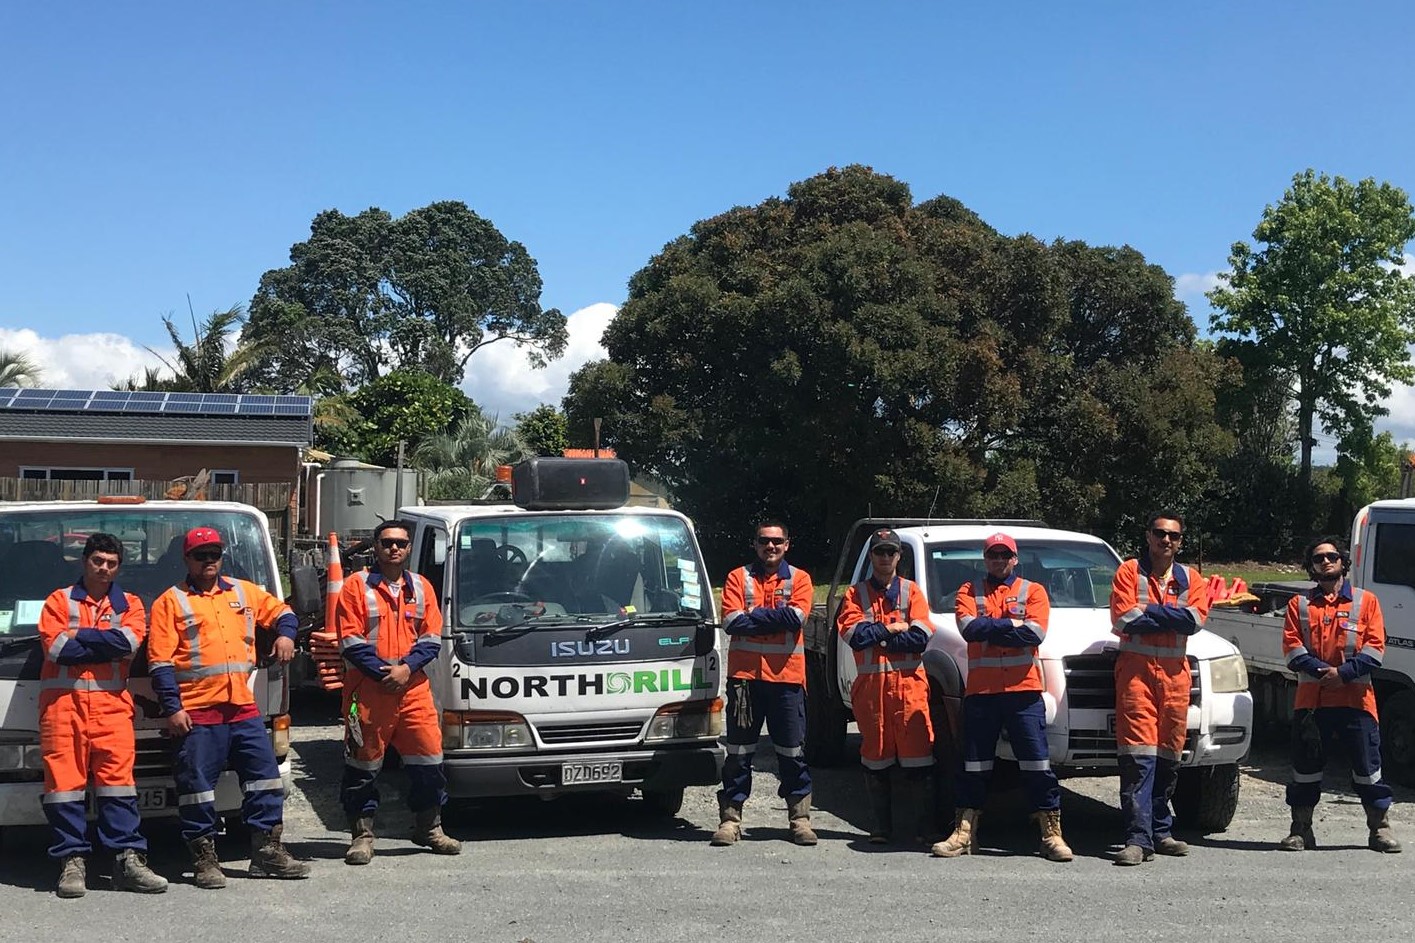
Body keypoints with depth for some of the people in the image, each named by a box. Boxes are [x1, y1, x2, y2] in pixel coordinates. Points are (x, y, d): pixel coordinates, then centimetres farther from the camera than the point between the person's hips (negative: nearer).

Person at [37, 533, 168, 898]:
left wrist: (77, 637, -3)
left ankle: (128, 859, -6)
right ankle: (72, 861, 2)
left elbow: (130, 641, -4)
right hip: (63, 701, -1)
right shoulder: (59, 601, 13)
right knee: (65, 779, -3)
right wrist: (106, 643, -2)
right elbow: (54, 646, -4)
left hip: (111, 702, 1)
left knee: (117, 777, -6)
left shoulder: (129, 604, 17)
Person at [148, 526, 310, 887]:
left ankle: (268, 852, 12)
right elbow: (160, 661, -4)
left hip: (243, 708, 4)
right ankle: (205, 859, 11)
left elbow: (280, 611, 27)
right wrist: (172, 708, -11)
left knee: (265, 777, 4)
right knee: (197, 786, 0)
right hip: (196, 712, -4)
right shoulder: (171, 601, 2)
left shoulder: (244, 592, 15)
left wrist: (285, 634, 3)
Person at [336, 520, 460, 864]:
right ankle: (362, 834, 13)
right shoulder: (357, 586, 2)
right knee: (363, 764, 2)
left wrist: (406, 667, -10)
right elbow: (350, 641, -5)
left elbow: (432, 638, 7)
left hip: (413, 687, 3)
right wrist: (382, 673, -14)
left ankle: (428, 827, 20)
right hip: (368, 690, -3)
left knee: (429, 756, 4)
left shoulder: (422, 588, 13)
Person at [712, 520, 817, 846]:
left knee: (793, 751, 5)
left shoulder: (799, 579, 9)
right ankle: (730, 818, 9)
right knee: (738, 752, 4)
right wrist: (775, 617, -9)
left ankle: (800, 818, 13)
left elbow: (796, 617, -9)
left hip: (787, 675, 0)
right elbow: (732, 622, -6)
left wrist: (753, 616, -7)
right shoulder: (738, 578, 8)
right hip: (745, 674, 0)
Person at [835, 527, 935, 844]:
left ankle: (926, 825, 1)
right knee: (875, 757, 5)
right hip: (870, 684, 1)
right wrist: (892, 629, -5)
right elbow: (854, 635, -5)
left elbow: (921, 637, -5)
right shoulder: (855, 594, 12)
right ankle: (881, 826, 14)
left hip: (909, 682, -1)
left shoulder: (911, 591, 10)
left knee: (916, 756, -5)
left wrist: (875, 635, -6)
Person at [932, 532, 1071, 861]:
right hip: (980, 690, 1)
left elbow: (1035, 633, -9)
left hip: (1023, 689, -1)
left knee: (1037, 763, -1)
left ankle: (1052, 834, 5)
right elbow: (969, 628, -8)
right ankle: (964, 833, 14)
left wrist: (987, 629, -8)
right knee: (974, 765, 7)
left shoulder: (1033, 591, 8)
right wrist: (1011, 624, -9)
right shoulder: (969, 591, 11)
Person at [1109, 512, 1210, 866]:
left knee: (1168, 756, 8)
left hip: (1175, 671, 4)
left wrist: (1149, 612, -9)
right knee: (1139, 757, -11)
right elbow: (1125, 619, -9)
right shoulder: (1129, 572, 5)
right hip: (1136, 668, -4)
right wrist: (1172, 617, -4)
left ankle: (1160, 832, 19)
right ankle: (1139, 838, -15)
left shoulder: (1190, 578, 14)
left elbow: (1196, 620, -4)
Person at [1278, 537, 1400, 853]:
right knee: (1305, 768, 4)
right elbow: (1291, 647, 1)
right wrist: (1321, 671, -14)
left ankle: (1380, 828, 15)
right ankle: (1300, 830, 13)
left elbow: (1375, 647, 0)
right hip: (1310, 699, 1)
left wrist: (1343, 673, -13)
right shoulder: (1299, 605, 12)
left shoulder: (1366, 601, 9)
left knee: (1367, 767, 3)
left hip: (1355, 698, -1)